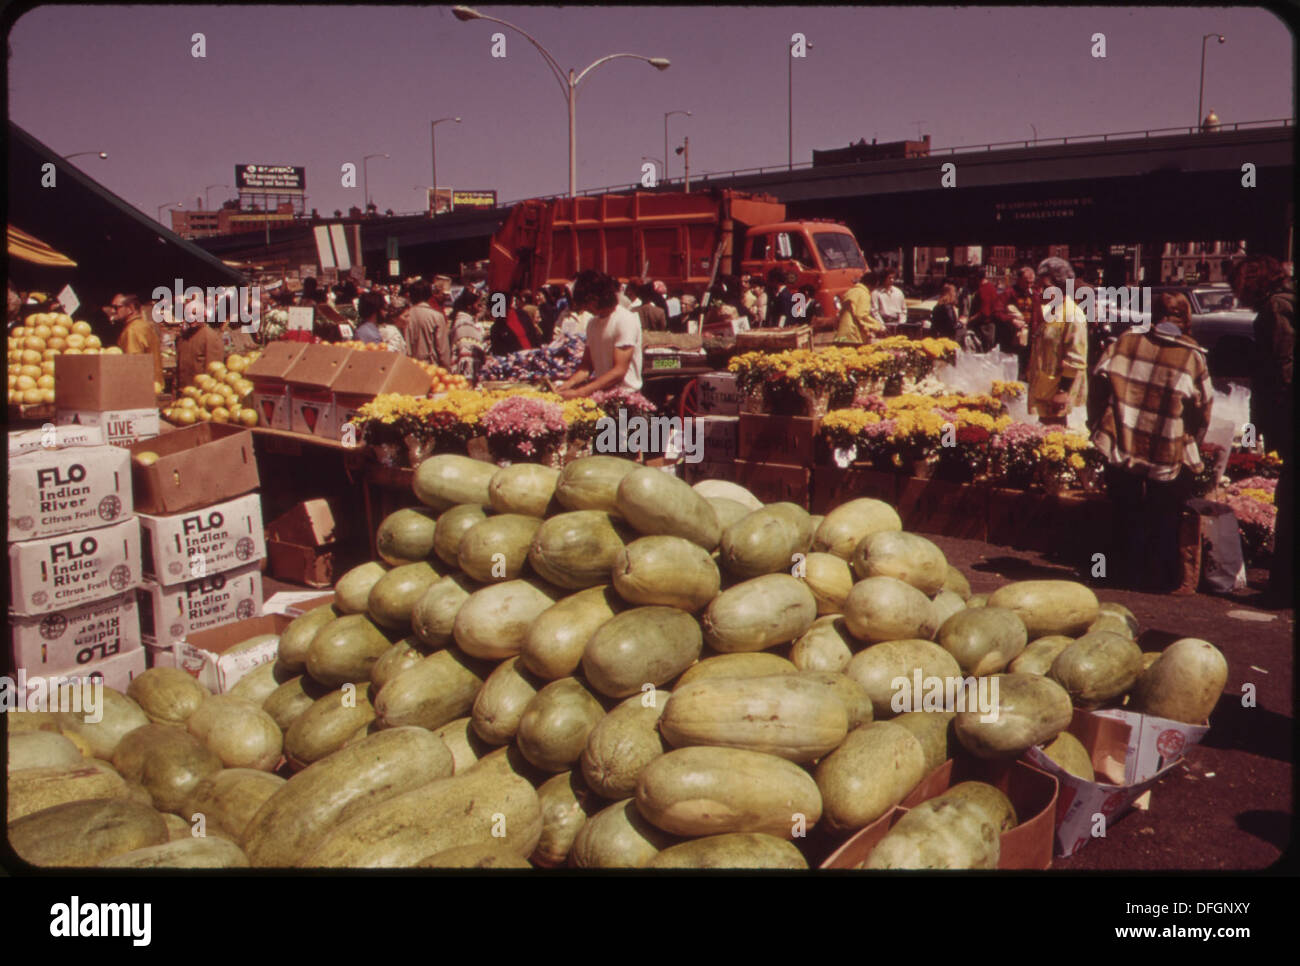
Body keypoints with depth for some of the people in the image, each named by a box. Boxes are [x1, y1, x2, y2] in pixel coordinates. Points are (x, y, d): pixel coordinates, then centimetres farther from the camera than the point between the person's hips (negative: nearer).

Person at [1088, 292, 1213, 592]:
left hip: (1123, 450, 2)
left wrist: (1101, 430, 10)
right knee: (1164, 521, 12)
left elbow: (1099, 393, 0)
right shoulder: (1193, 357, -4)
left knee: (1128, 517, 14)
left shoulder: (1124, 343, 0)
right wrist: (1190, 446, 15)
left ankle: (1129, 575, 22)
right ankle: (1163, 579, 19)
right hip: (1170, 457, -1)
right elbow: (1202, 415, 0)